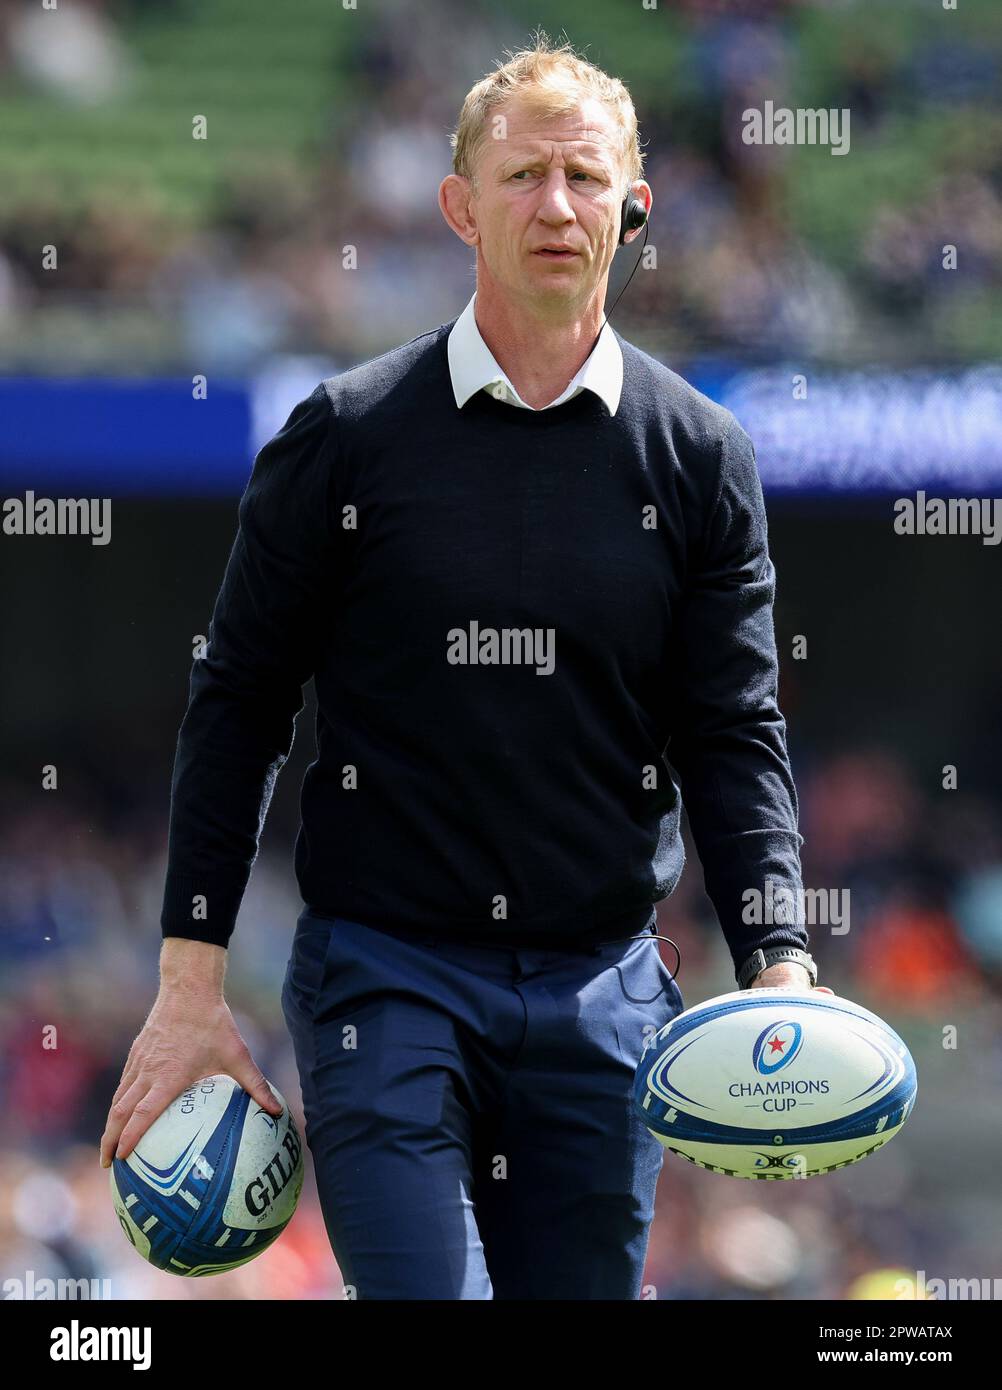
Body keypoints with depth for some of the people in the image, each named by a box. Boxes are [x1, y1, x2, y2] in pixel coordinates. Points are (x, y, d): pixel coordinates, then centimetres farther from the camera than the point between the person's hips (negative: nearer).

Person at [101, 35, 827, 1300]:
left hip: (602, 994, 2)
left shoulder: (698, 456, 6)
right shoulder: (348, 435, 1)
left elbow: (734, 735, 4)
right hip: (383, 979, -2)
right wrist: (190, 986, -1)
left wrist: (778, 971, -12)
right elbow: (237, 705, 4)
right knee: (427, 1293, -18)